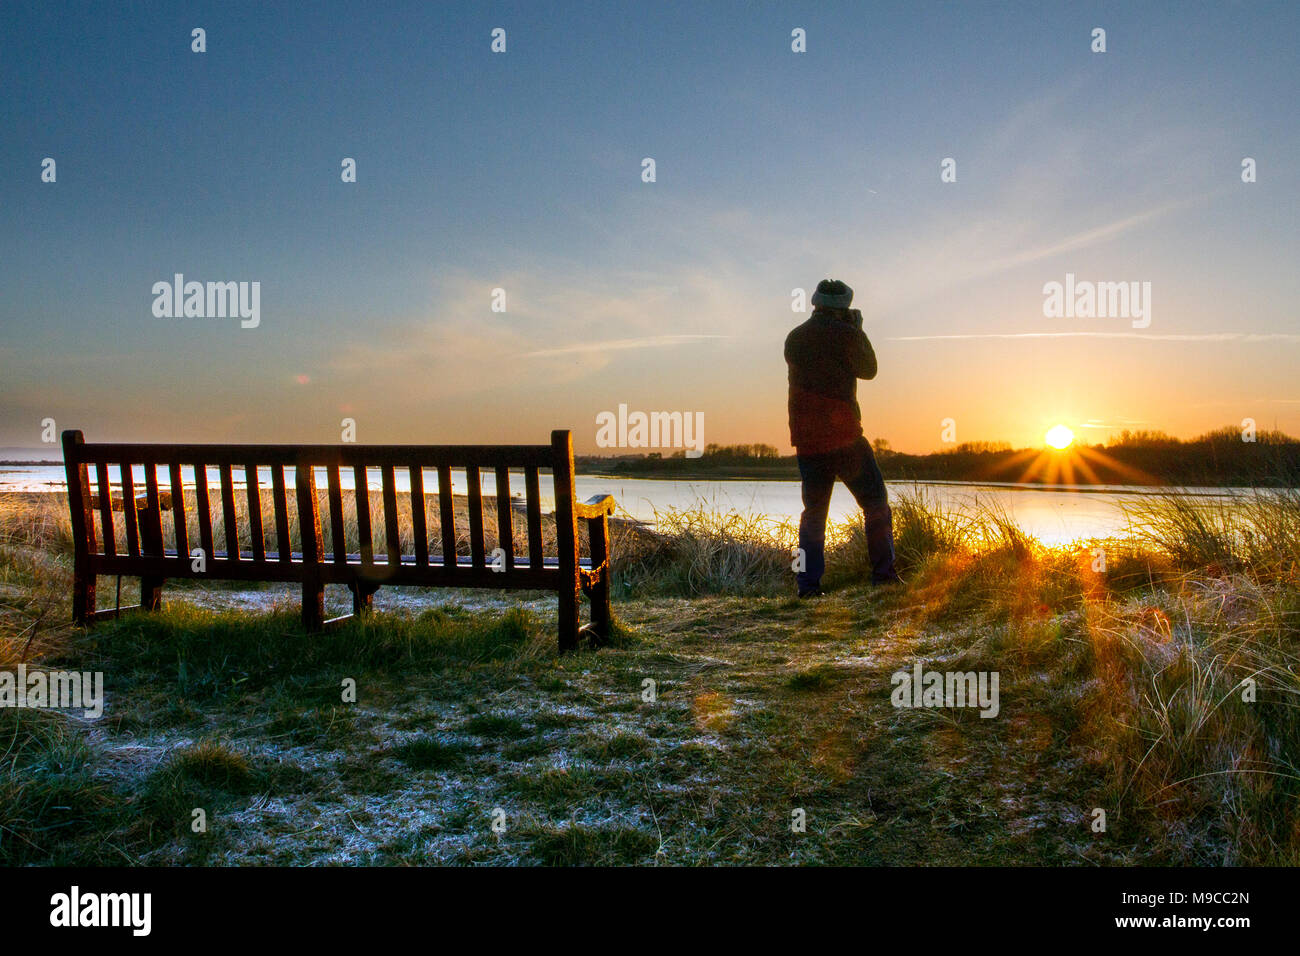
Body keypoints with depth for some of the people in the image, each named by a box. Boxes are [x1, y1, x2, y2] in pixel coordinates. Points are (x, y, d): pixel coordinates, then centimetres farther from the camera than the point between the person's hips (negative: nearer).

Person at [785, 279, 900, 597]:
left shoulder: (794, 338, 9)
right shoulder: (844, 334, -7)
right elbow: (868, 369, 6)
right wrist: (859, 330, 17)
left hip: (806, 438, 5)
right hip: (843, 436, -5)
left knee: (813, 510, 11)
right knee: (875, 502, 9)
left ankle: (808, 583, 4)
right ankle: (883, 571, 6)